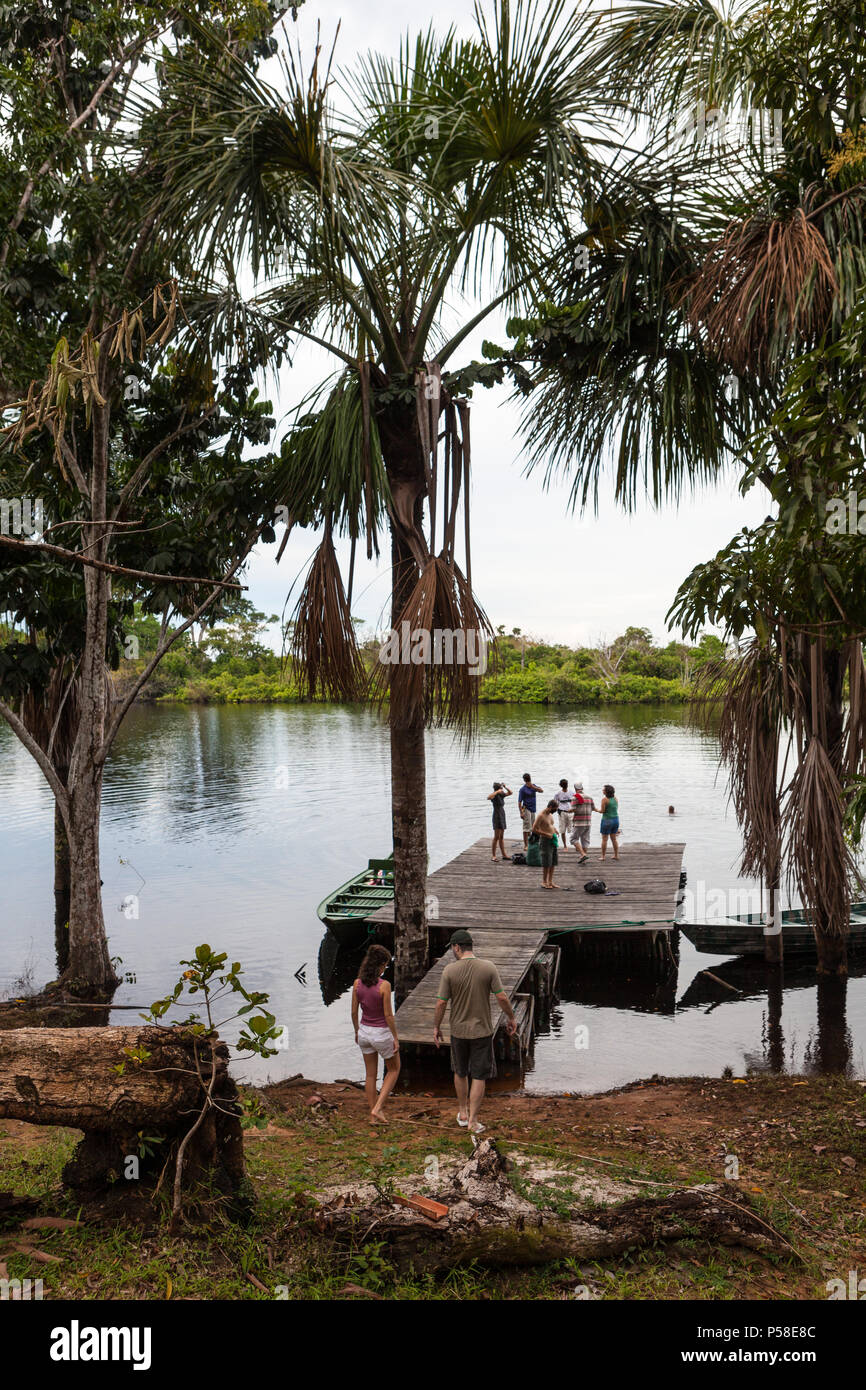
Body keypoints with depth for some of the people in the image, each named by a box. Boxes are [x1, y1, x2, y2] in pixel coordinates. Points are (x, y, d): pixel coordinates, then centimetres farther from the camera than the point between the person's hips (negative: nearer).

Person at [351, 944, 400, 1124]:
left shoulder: (357, 983, -7)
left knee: (370, 1074, 17)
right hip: (382, 1033, -5)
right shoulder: (384, 985, -22)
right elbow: (388, 1015, -18)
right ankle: (377, 1109, 9)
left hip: (365, 1032, 5)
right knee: (394, 1069, 18)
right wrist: (396, 1038, -7)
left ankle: (373, 1116, 24)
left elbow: (354, 1012, 1)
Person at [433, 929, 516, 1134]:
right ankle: (473, 1121, 11)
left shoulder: (449, 970, -12)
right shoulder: (488, 968, -12)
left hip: (458, 1031, 1)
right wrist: (510, 1018, 7)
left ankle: (463, 1114, 33)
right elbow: (502, 998, -9)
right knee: (479, 1076, 9)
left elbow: (441, 1003, -9)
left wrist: (436, 1027, 4)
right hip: (482, 1031, -1)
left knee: (460, 1073, 21)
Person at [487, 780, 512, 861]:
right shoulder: (494, 795, -13)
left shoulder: (501, 795, 9)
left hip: (502, 816, 8)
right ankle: (494, 856, -6)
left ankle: (504, 854, 19)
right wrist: (497, 792, -29)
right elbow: (489, 797, -35)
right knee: (496, 837, -9)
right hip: (497, 816, -8)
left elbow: (510, 793, 20)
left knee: (501, 837, 13)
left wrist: (505, 787, 4)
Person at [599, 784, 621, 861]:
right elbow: (617, 809, 12)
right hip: (616, 819, 6)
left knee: (604, 839, 2)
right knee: (614, 838, 15)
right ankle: (616, 855, 17)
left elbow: (602, 811, -16)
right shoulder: (615, 798, 4)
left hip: (607, 820, -6)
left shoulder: (604, 799, -15)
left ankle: (603, 856, 4)